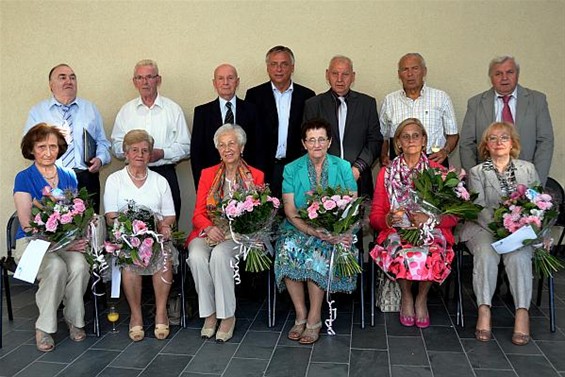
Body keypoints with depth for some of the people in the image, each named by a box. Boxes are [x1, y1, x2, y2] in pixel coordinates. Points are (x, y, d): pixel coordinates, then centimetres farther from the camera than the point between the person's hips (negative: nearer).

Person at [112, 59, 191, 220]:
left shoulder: (173, 109, 6)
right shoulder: (126, 110, 12)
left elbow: (185, 147, 2)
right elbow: (116, 146, 11)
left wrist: (161, 153, -12)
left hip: (165, 174, -1)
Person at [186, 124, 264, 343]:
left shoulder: (255, 176, 8)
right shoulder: (208, 174, 13)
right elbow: (198, 213, 7)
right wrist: (209, 228, -15)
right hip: (208, 232, 2)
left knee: (219, 255, -33)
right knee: (196, 256, -30)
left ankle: (227, 316, -19)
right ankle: (209, 315, -14)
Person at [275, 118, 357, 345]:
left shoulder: (343, 167, 6)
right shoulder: (291, 169, 4)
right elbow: (290, 210, -5)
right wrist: (311, 230, -22)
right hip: (299, 228, 1)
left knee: (318, 252, -32)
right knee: (288, 248, -30)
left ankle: (314, 319, -18)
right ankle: (300, 315, -16)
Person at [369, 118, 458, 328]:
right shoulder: (386, 173, 11)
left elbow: (453, 216, 5)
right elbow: (375, 216, 8)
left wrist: (429, 218, -15)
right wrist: (389, 219, -15)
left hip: (431, 230, 0)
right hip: (397, 231, 0)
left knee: (432, 253, -34)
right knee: (400, 252, -34)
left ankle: (422, 298, -4)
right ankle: (406, 297, -3)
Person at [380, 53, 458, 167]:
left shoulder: (441, 97, 10)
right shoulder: (389, 100, 13)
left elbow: (453, 134, 13)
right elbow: (383, 136, 17)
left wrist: (445, 151, -6)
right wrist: (383, 156, 0)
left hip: (433, 161, -1)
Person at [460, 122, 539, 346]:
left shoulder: (528, 169, 17)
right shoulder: (477, 172, 11)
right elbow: (479, 208, -2)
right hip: (485, 227, -1)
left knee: (518, 256, -31)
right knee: (486, 253, -32)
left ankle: (522, 314, -27)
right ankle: (484, 312, -30)